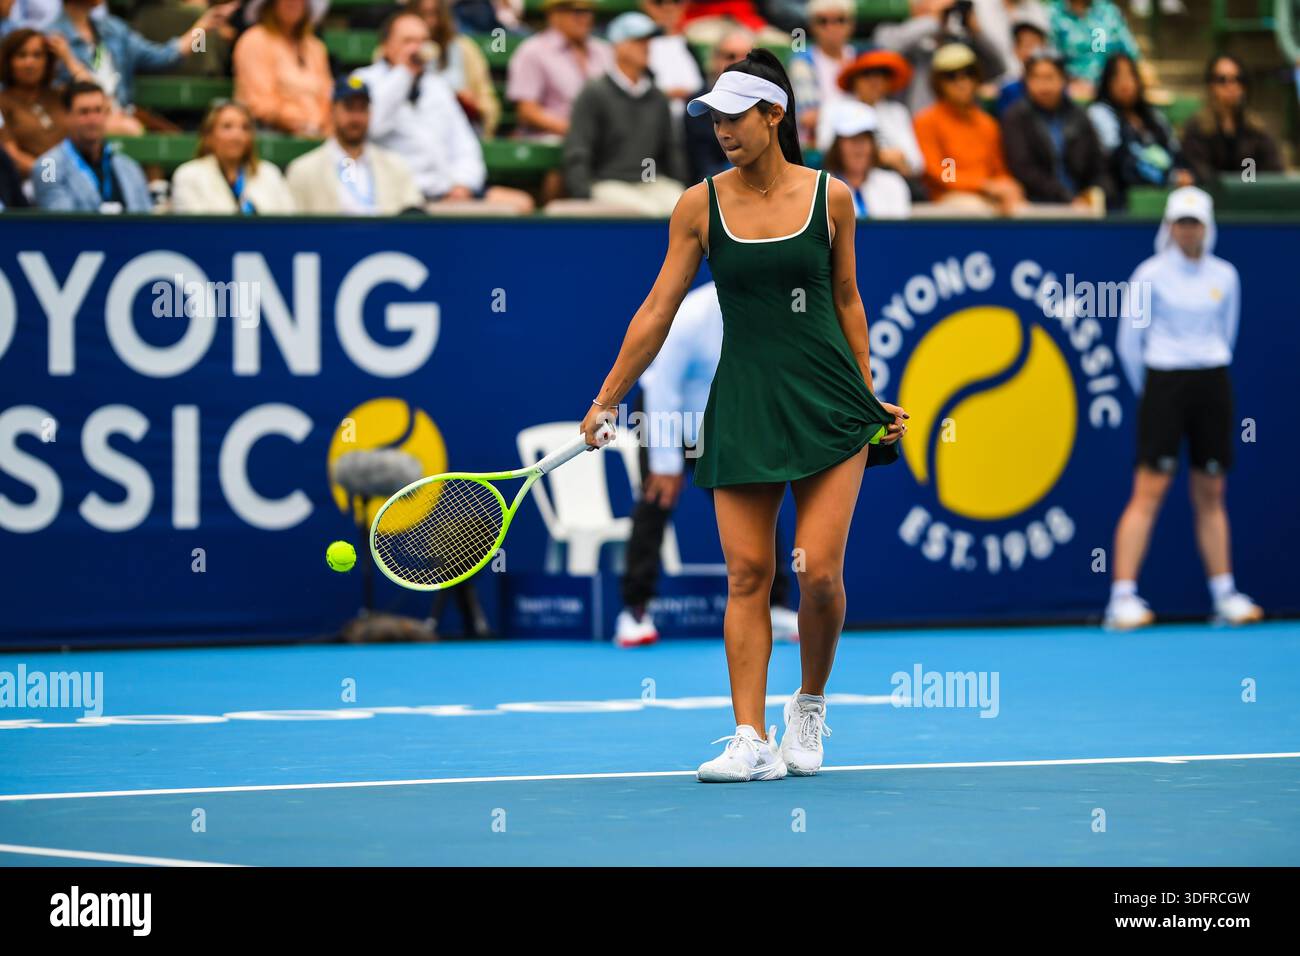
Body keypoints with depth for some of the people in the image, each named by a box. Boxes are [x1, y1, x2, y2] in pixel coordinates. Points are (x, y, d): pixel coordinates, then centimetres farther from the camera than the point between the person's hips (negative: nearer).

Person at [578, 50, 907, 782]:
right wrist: (607, 400, -1)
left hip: (828, 408, -1)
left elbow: (846, 301, 11)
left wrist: (870, 395, 15)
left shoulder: (830, 198, 0)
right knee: (747, 573, -5)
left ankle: (811, 707, 17)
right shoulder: (700, 206, 0)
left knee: (819, 571, -8)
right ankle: (751, 741, -4)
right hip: (743, 410, 1)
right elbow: (658, 310, 2)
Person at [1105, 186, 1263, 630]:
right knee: (1149, 493, -10)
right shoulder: (1151, 274, -3)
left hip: (1212, 386, 4)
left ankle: (1224, 595, 13)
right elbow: (1128, 341, 1)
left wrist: (1210, 379, 15)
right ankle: (1123, 598, -12)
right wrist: (1150, 391, 7)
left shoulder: (1224, 276, 8)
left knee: (1211, 495, 8)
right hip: (1163, 381, -4)